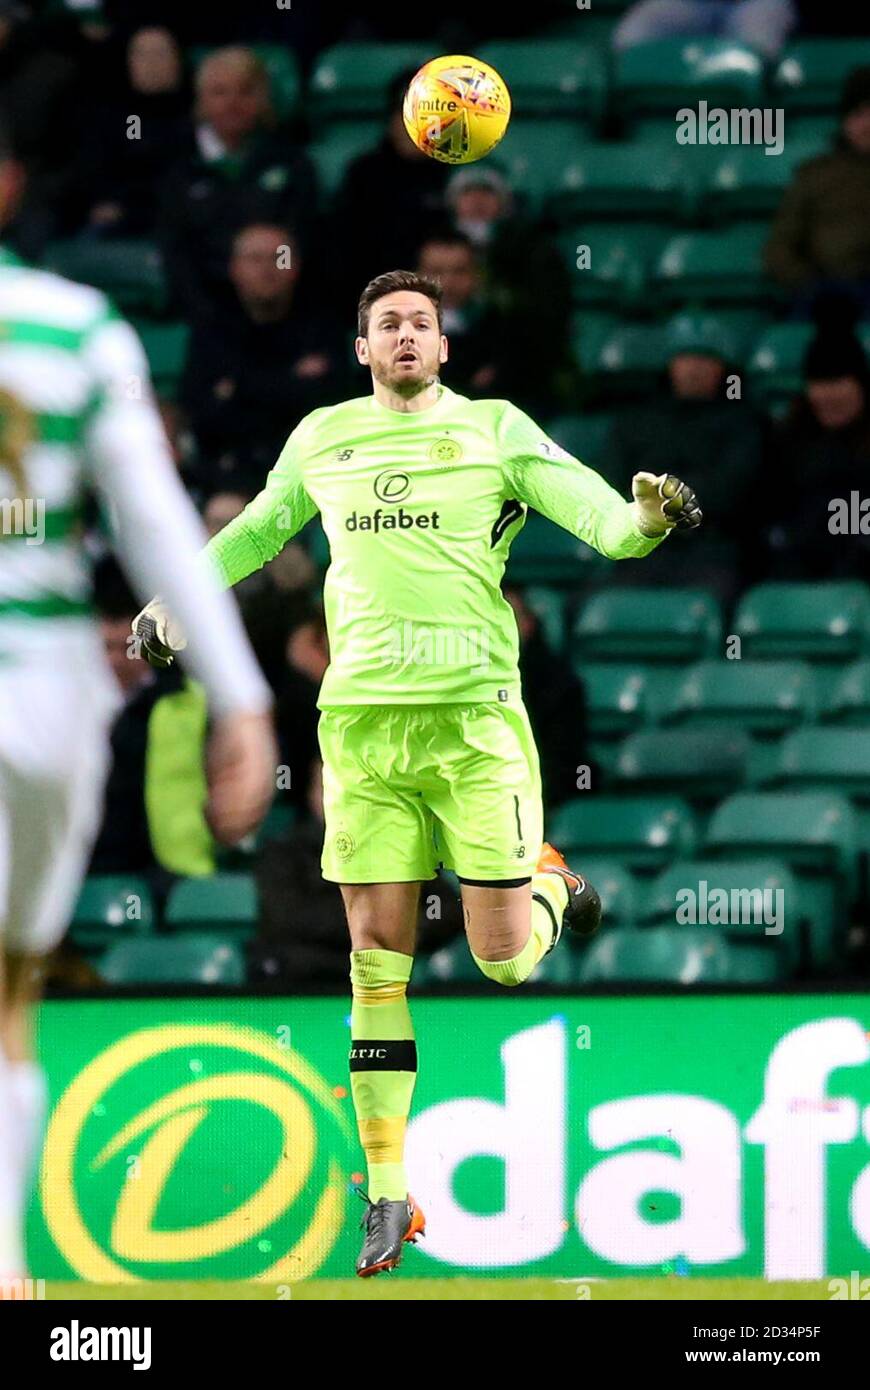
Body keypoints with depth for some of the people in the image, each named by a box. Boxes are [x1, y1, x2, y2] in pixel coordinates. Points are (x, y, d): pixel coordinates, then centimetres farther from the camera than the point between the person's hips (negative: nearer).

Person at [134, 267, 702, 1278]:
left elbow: (598, 513, -5)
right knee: (377, 958, -2)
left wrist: (647, 521, -26)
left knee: (504, 961, -5)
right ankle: (388, 1195, 3)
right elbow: (261, 527, 32)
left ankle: (549, 879, 32)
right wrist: (178, 598, 34)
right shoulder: (322, 439, 13)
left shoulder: (493, 429, 3)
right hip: (361, 717, 2)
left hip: (475, 715, -2)